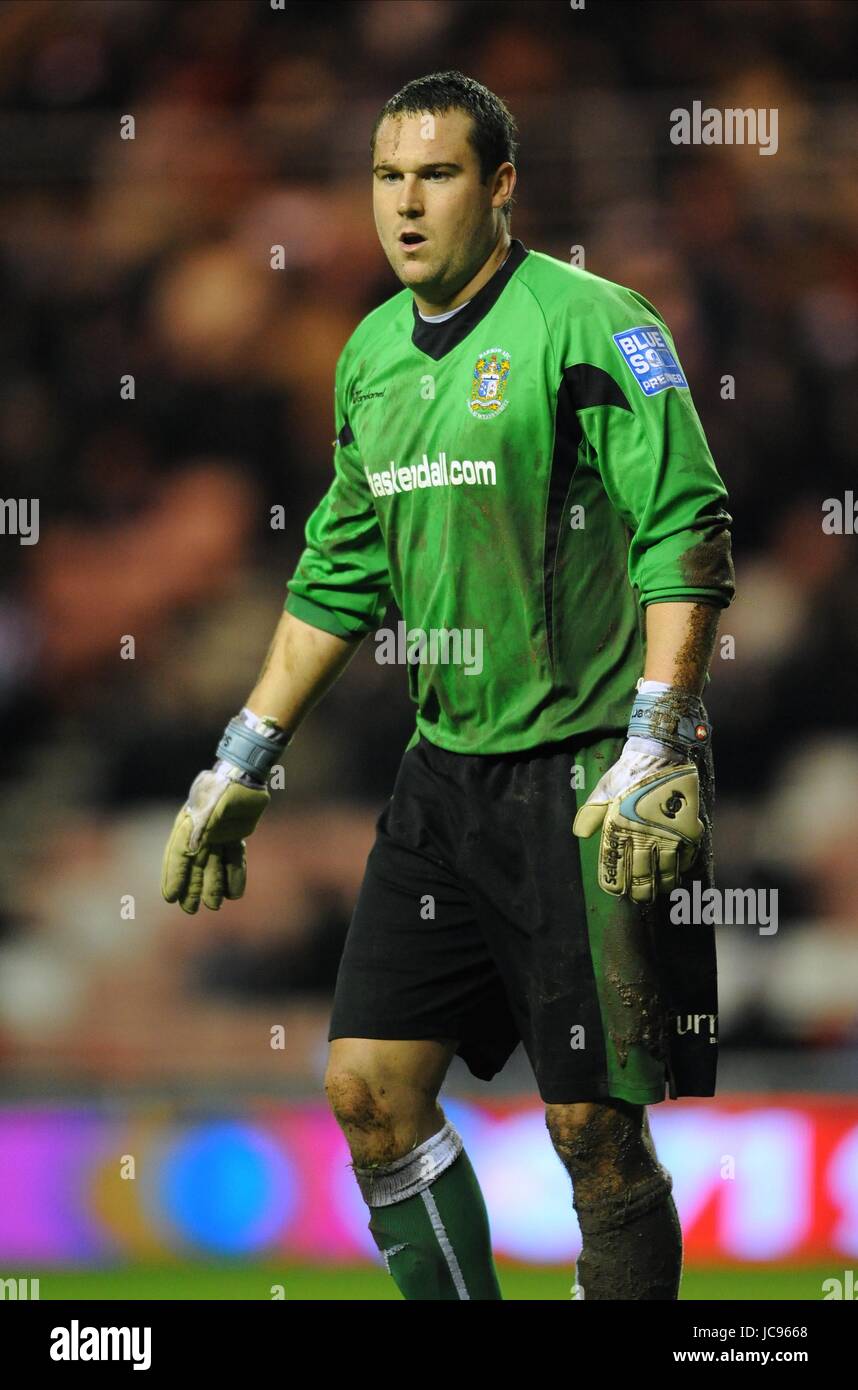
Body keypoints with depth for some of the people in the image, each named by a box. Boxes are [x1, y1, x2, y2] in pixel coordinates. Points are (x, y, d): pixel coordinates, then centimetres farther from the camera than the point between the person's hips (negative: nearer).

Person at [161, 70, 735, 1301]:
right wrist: (242, 767, 22)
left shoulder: (590, 325, -10)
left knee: (594, 1127, -5)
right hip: (444, 772, 7)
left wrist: (658, 753, -24)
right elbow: (338, 578, 22)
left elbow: (687, 537, -16)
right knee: (369, 1090, 4)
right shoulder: (373, 354, 12)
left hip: (582, 773, -7)